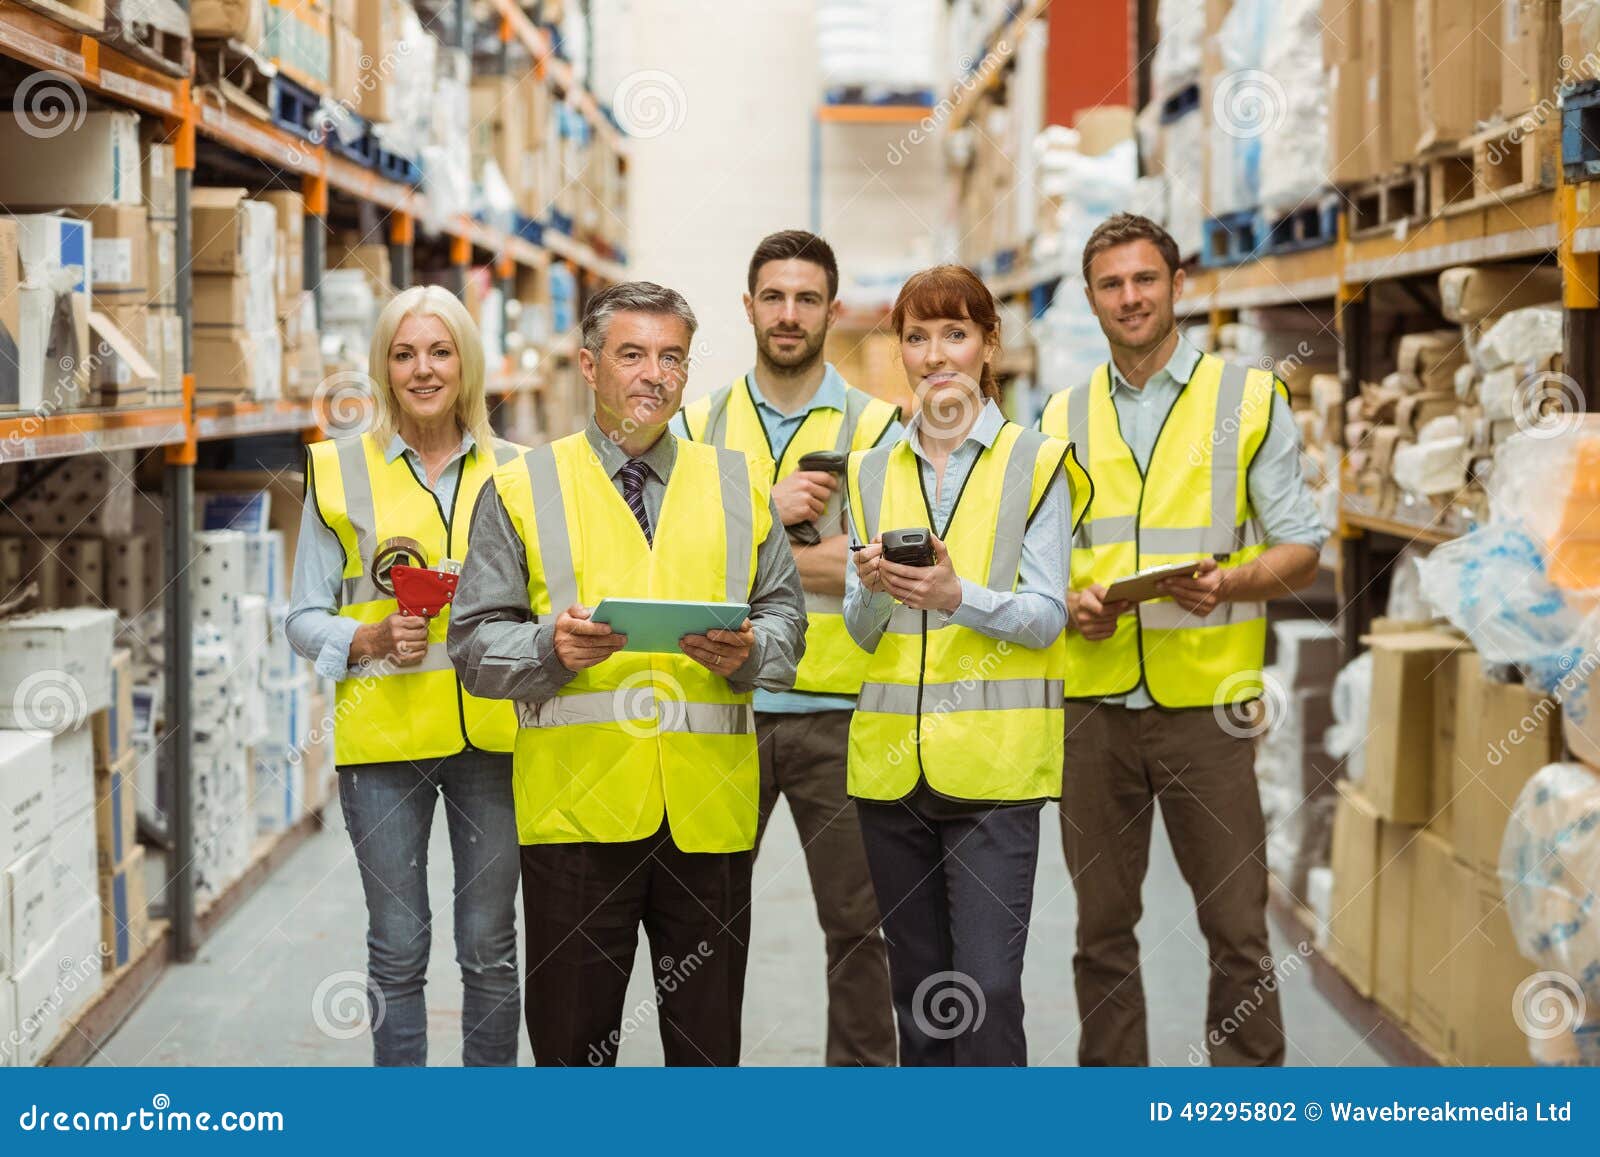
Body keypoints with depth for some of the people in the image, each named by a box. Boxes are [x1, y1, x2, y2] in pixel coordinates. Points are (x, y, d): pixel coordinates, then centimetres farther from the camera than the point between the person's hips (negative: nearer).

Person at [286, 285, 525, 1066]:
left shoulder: (512, 471, 7)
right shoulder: (341, 472, 2)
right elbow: (304, 619, 3)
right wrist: (372, 638, -15)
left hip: (491, 732, 1)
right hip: (385, 737, -1)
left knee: (490, 946, 8)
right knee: (398, 949, 5)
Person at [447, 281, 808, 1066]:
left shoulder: (738, 486, 15)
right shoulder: (522, 489, 7)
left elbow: (786, 613, 13)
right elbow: (475, 643, 3)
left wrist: (749, 651, -8)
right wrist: (552, 646, -16)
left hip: (709, 805, 2)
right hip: (576, 802, -2)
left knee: (708, 1037, 8)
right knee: (573, 1034, 5)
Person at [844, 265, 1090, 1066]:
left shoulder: (1036, 464, 2)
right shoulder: (873, 472, 13)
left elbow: (1046, 616, -4)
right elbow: (861, 633, 12)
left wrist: (957, 596, -22)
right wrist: (873, 590, -11)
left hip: (994, 760, -4)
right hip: (891, 760, 4)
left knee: (988, 990, -10)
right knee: (916, 991, 10)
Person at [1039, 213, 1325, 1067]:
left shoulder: (1249, 399, 3)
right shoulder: (1063, 418, 12)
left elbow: (1301, 546, 2)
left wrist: (1226, 585, -17)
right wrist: (1071, 601, -6)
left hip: (1204, 702, -3)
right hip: (1092, 705, 3)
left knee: (1236, 925, 0)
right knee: (1102, 926, 10)